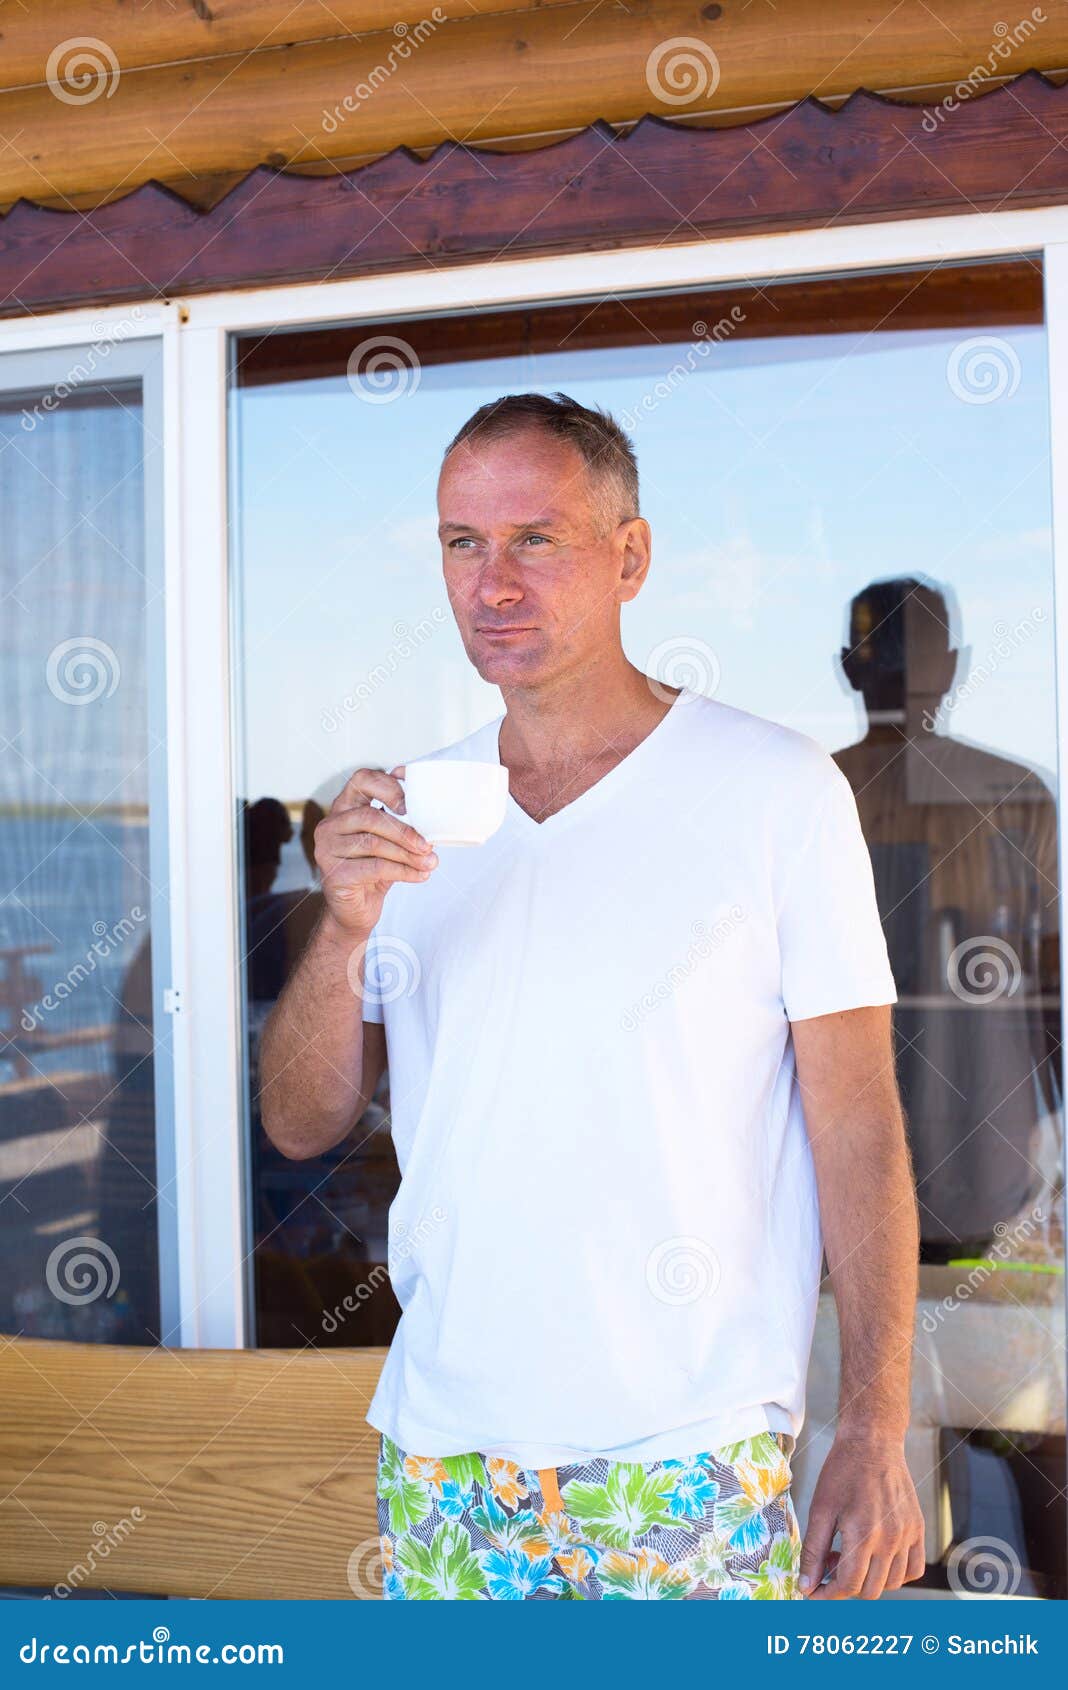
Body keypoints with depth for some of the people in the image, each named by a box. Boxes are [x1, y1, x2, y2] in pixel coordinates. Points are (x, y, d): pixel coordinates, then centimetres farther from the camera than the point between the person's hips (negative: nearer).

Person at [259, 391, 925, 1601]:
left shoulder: (778, 790, -6)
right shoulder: (409, 816, 6)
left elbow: (859, 1128, -6)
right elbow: (301, 1126, 4)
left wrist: (875, 1432, -11)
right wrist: (344, 929, -14)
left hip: (694, 1456, -3)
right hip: (441, 1446, 4)